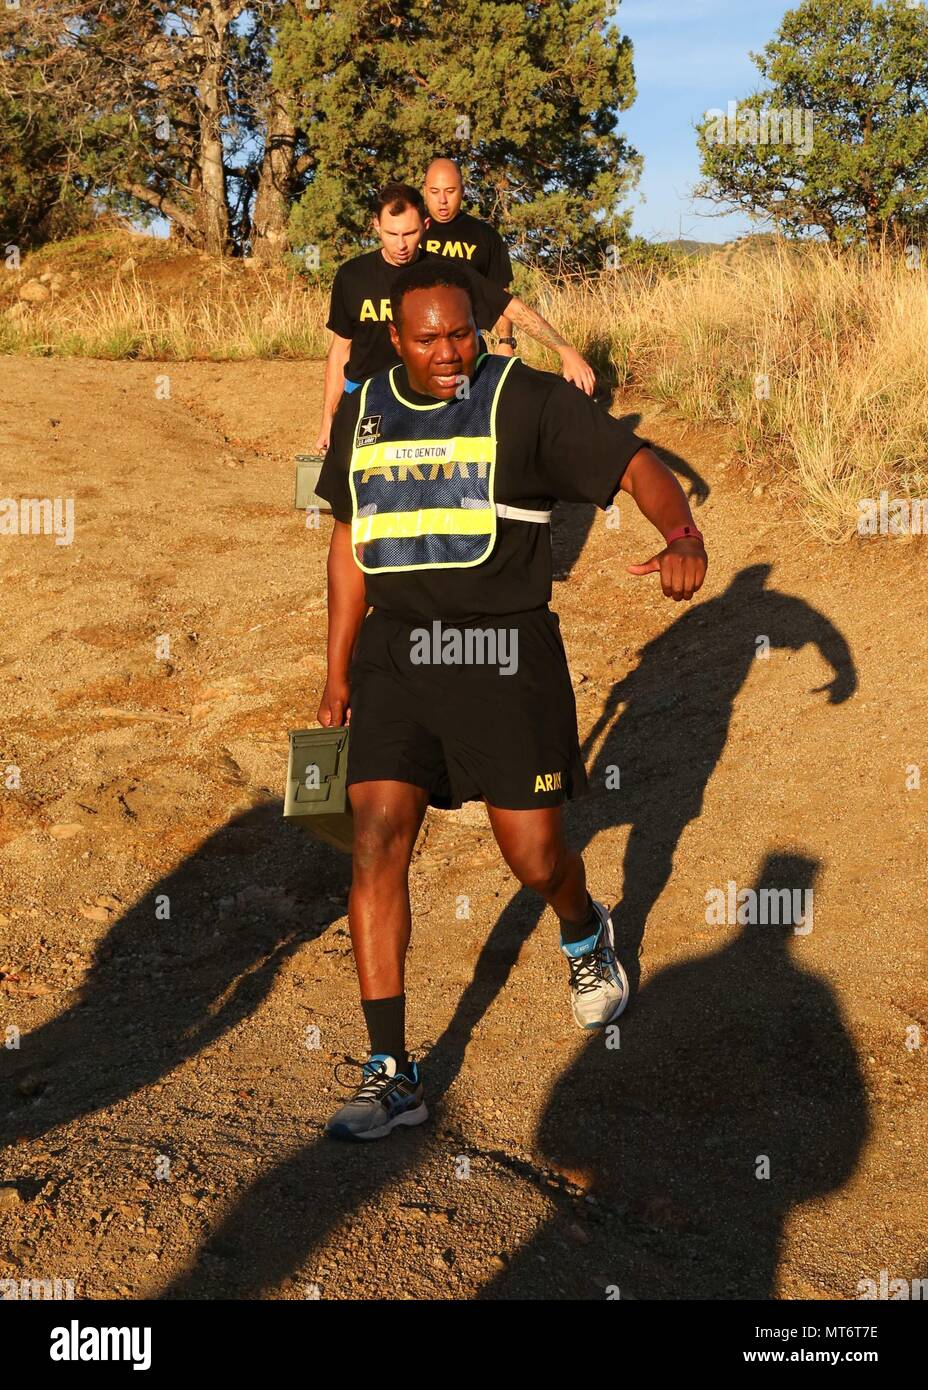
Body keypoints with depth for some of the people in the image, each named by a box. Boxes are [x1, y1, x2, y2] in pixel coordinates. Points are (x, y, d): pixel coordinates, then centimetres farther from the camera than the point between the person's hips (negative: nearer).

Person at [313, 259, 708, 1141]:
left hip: (506, 653, -3)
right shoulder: (365, 413, 10)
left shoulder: (525, 400, -3)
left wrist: (682, 535, -33)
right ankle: (391, 1073, -2)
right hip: (395, 655, 3)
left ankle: (586, 937, 43)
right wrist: (337, 672, 19)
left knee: (535, 859, 4)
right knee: (376, 843, -10)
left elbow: (637, 464, -10)